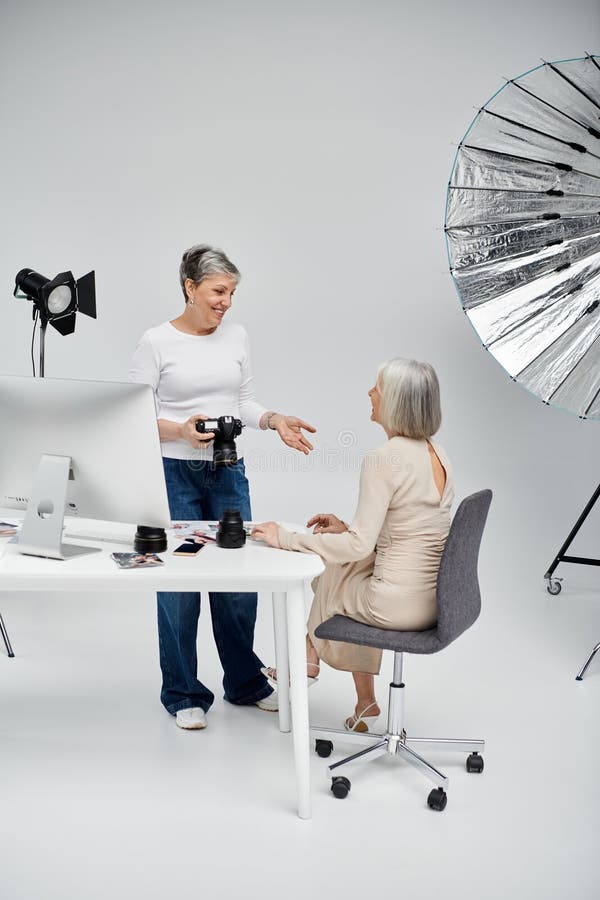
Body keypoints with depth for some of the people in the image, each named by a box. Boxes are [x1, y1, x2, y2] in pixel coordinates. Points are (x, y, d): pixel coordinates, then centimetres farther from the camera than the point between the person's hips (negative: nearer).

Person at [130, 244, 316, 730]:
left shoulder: (237, 335, 6)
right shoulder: (157, 342, -7)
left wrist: (274, 419, -6)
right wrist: (181, 430, -22)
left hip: (229, 472, 4)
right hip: (175, 474, -4)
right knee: (179, 582, 2)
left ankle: (245, 681, 29)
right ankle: (183, 694, 19)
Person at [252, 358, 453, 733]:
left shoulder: (383, 459, -19)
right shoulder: (438, 454, 6)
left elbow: (358, 546, -20)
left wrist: (286, 539, -11)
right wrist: (348, 528, 14)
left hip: (398, 603, -7)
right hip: (436, 600, 7)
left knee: (327, 570, 20)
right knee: (348, 568, 29)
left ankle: (310, 656, 46)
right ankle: (365, 703, 32)